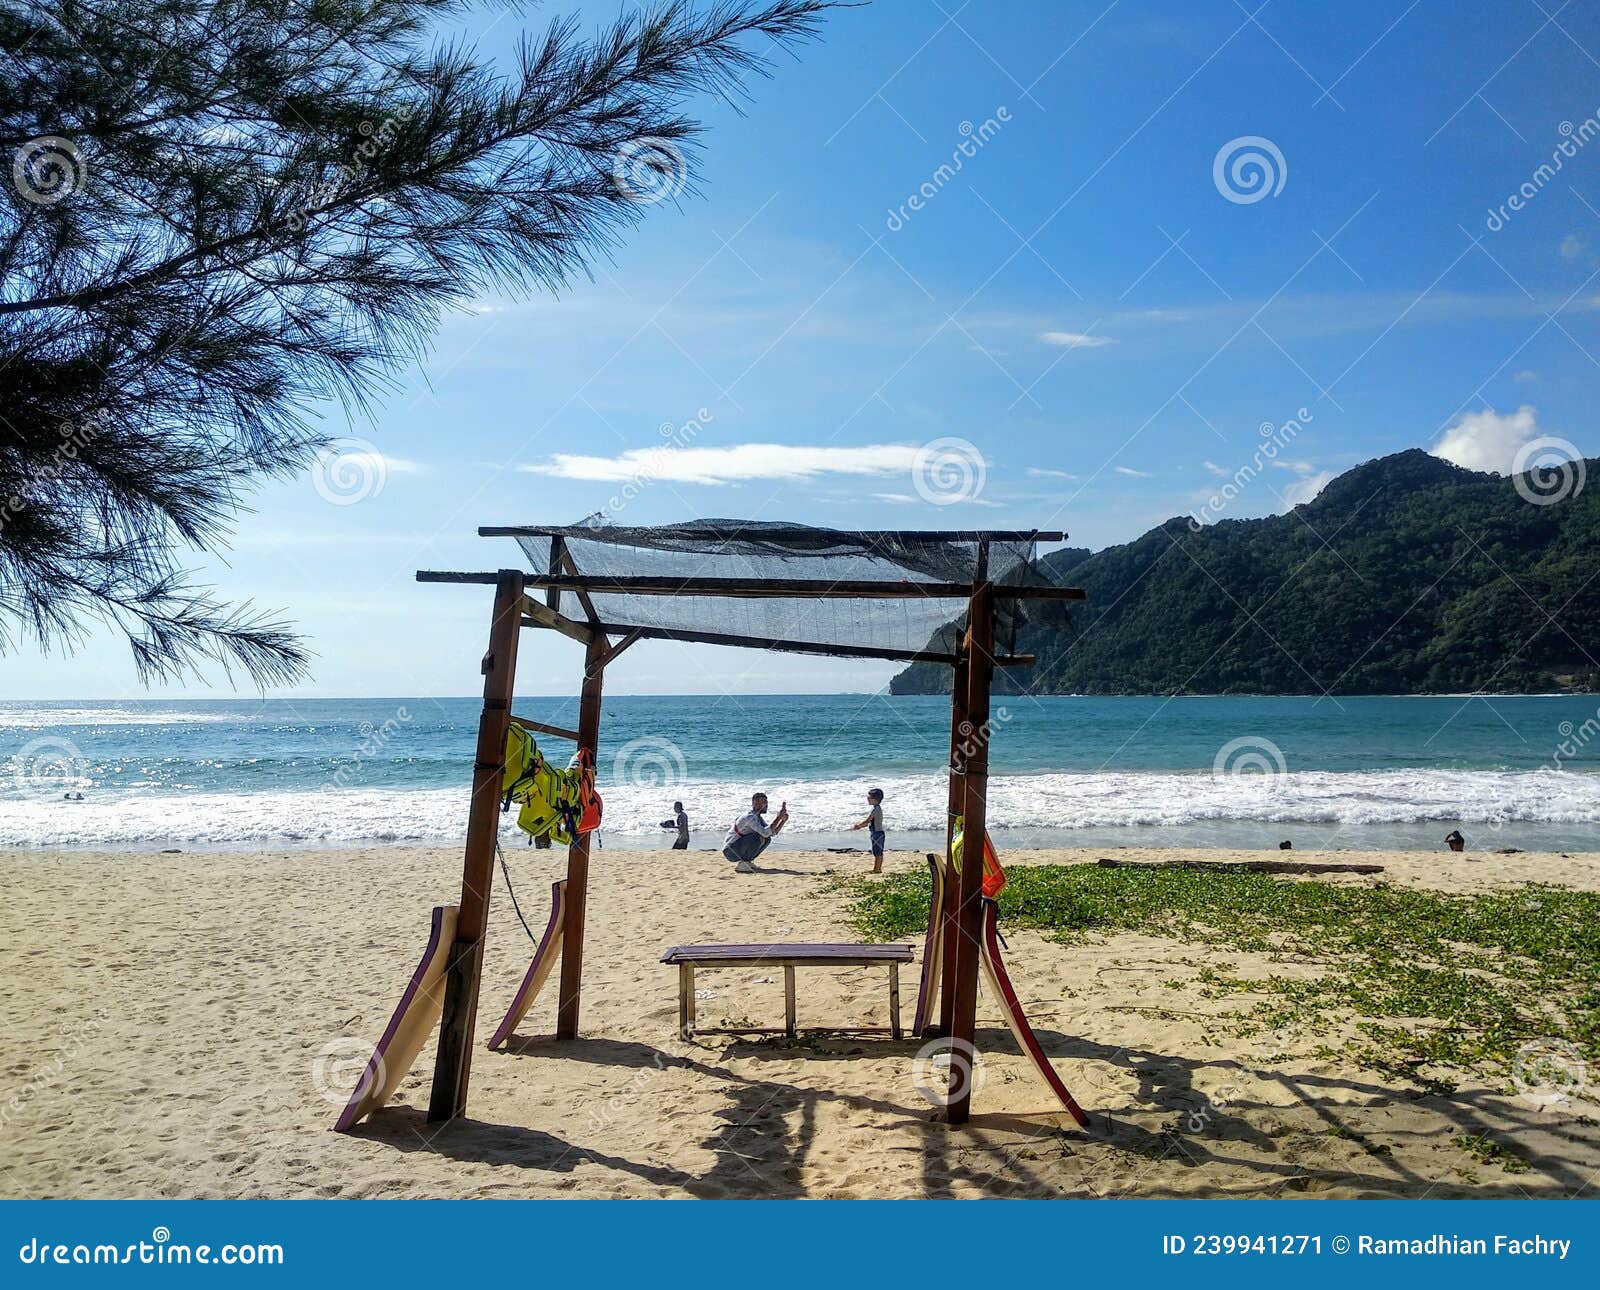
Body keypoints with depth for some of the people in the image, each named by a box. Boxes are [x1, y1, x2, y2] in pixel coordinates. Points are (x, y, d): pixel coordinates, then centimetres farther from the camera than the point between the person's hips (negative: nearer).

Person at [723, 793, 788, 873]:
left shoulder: (759, 817, 10)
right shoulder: (750, 817, -21)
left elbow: (773, 833, 9)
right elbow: (765, 832, -33)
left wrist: (784, 820, -4)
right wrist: (778, 817, -28)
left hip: (739, 850, 9)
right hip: (730, 851, -9)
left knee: (767, 839, 4)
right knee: (760, 837, -25)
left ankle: (746, 861, 7)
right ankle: (741, 863, -17)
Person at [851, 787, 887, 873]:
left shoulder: (874, 809, -18)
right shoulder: (878, 808, 14)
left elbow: (867, 821, -19)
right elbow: (870, 822, 20)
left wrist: (857, 825, -7)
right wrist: (859, 825, 15)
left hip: (877, 833, -10)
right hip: (879, 833, 10)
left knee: (877, 852, -5)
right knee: (879, 852, 13)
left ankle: (876, 869, -1)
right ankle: (878, 869, 18)